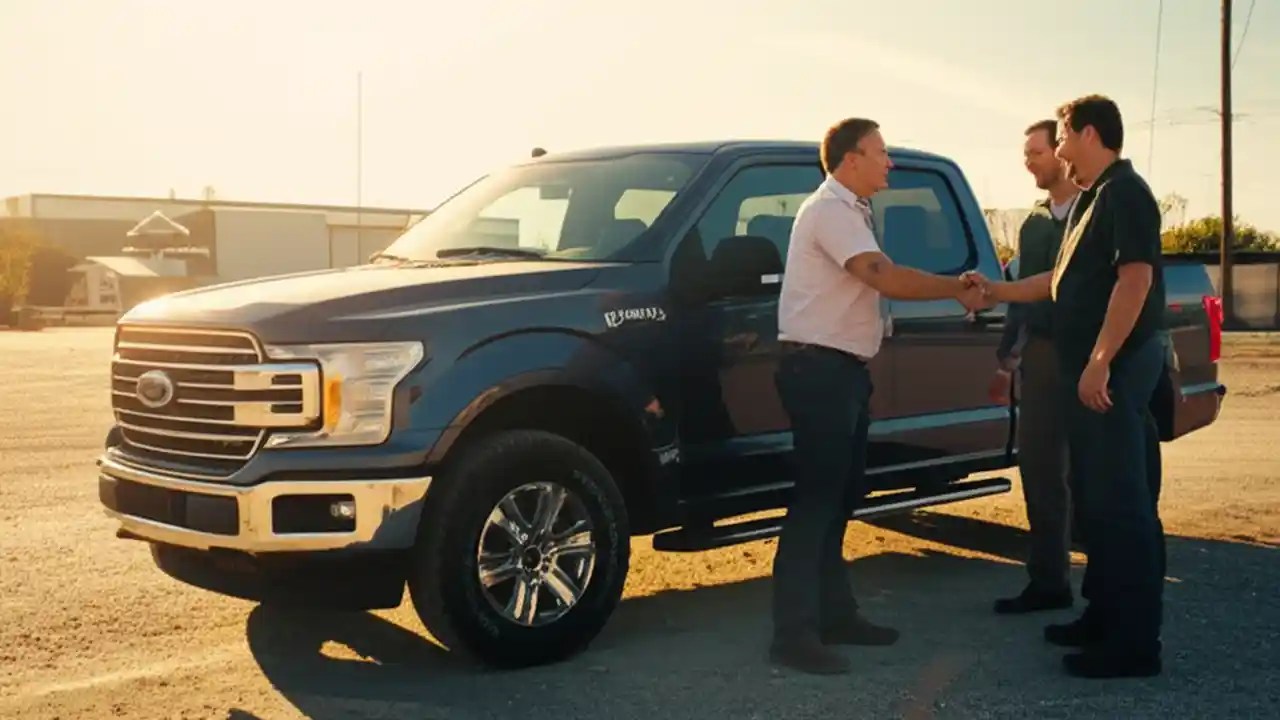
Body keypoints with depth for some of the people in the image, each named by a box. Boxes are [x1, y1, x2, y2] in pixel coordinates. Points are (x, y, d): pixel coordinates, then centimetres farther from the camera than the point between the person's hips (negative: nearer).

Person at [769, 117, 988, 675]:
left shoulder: (850, 211, 19)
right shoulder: (830, 210, -14)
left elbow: (878, 281, 14)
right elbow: (887, 279, -22)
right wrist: (957, 288, -12)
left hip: (842, 369, 11)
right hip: (818, 368, -11)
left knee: (838, 497, 14)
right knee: (816, 498, -10)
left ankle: (835, 614, 23)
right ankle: (794, 633, -7)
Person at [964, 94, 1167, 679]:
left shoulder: (1125, 193, -12)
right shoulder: (1091, 199, 19)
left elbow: (1135, 279, -22)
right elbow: (1062, 280, 25)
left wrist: (1100, 362, -25)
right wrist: (996, 291, 23)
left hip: (1117, 366, -10)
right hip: (1090, 367, 10)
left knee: (1122, 503, -7)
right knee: (1096, 498, 15)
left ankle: (1135, 641, -2)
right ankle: (1105, 615, 25)